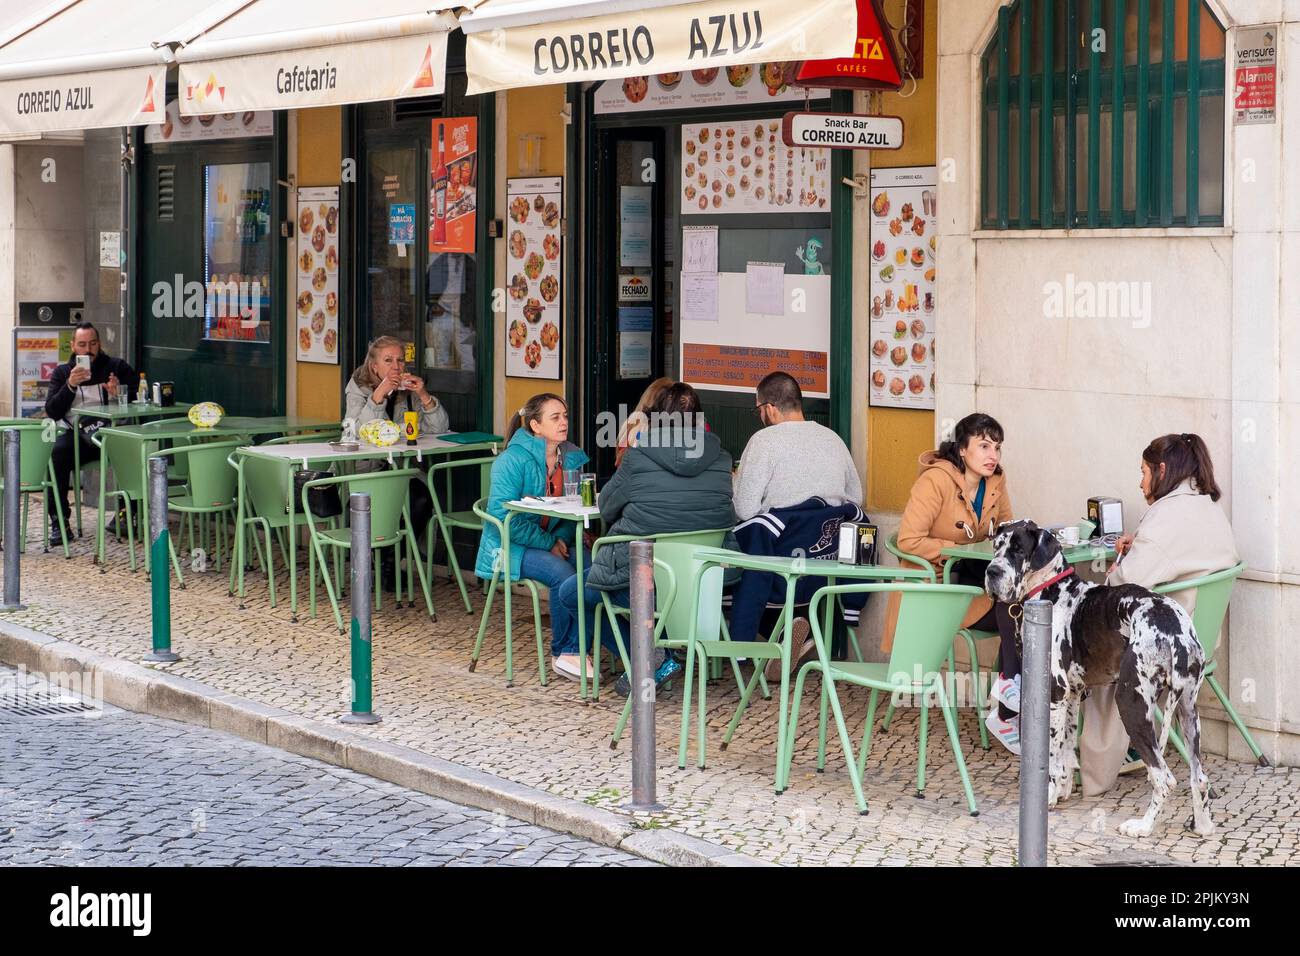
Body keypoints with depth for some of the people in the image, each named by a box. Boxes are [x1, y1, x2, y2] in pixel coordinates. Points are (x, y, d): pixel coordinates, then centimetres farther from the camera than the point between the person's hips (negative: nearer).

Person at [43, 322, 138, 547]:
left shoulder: (117, 367, 10)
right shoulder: (62, 373, 14)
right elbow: (52, 412, 2)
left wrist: (120, 393, -18)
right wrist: (70, 385, -13)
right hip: (77, 435, 1)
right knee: (55, 453, -31)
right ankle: (59, 521, -22)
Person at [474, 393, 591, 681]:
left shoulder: (573, 458, 6)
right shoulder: (512, 460, -13)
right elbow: (503, 516, -18)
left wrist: (562, 537, -9)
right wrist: (548, 544, -18)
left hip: (552, 541, 6)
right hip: (510, 546, -5)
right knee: (562, 574, -31)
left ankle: (577, 648, -16)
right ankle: (562, 653, -14)